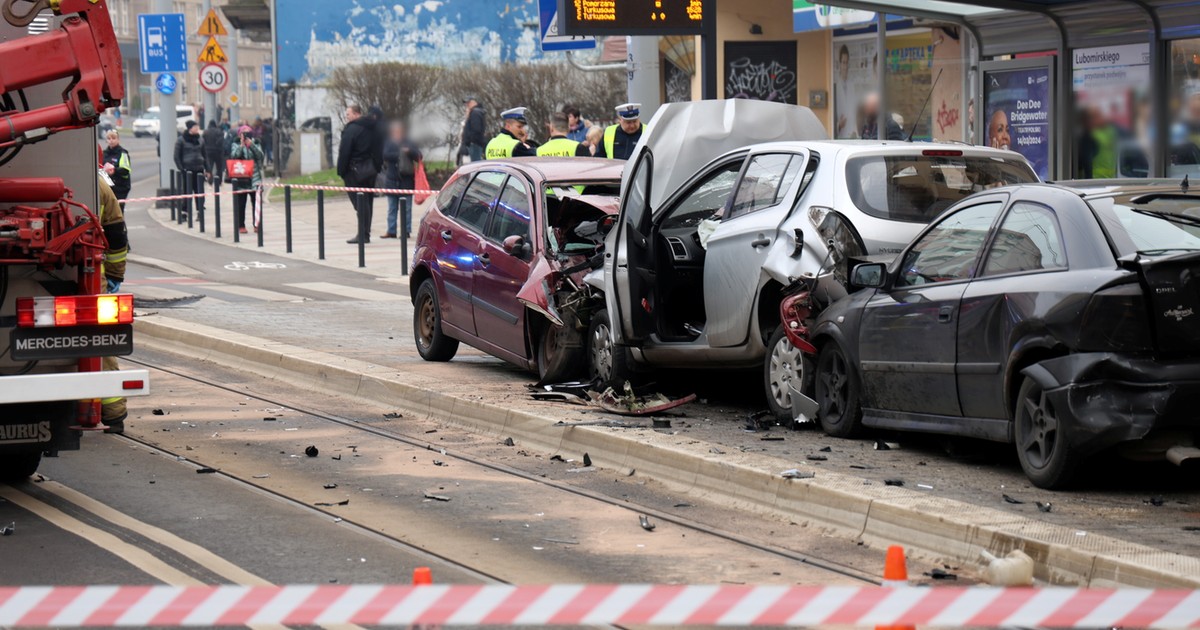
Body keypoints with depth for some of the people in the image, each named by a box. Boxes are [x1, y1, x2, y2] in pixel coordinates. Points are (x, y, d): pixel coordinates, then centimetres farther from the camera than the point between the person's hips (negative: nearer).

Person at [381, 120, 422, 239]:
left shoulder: (408, 144, 6)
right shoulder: (389, 144, 9)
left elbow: (418, 156, -2)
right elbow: (386, 155, -7)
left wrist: (409, 151, -19)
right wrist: (399, 154, -17)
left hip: (406, 181, -2)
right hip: (392, 180, 2)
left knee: (406, 208, -1)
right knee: (392, 208, 6)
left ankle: (406, 231, 2)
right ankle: (391, 231, 9)